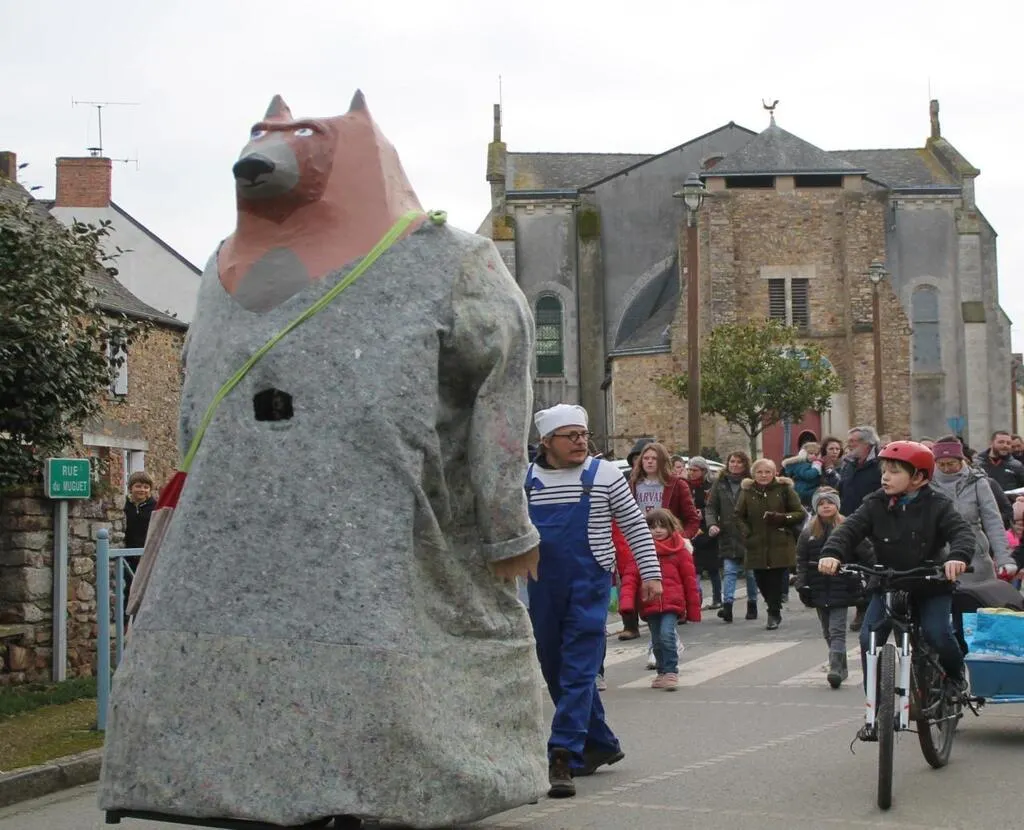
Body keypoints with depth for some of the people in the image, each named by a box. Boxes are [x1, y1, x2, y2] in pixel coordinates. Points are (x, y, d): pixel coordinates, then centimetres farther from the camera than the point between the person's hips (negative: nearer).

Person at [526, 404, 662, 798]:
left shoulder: (603, 474, 1)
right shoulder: (526, 480, 6)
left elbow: (635, 526, 5)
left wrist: (651, 573, 2)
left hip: (589, 587, -4)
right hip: (542, 589, 4)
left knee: (578, 673, -10)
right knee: (555, 673, 11)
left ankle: (563, 758, -13)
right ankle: (601, 745, 27)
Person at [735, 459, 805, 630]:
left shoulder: (784, 489, 2)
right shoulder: (747, 491, 8)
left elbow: (800, 514, 3)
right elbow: (739, 516, 16)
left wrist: (780, 518, -11)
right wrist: (746, 531, 0)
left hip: (780, 546, -2)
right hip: (756, 547, 2)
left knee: (775, 582, -9)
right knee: (761, 581, 1)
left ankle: (774, 614, 6)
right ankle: (775, 611, 25)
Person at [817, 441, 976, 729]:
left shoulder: (937, 505, -9)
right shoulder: (875, 504, -4)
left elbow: (962, 531, -20)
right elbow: (850, 529, -14)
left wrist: (958, 556, -43)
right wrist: (832, 553, -35)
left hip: (931, 585, -2)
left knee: (937, 633, -21)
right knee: (869, 639, -15)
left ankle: (955, 676, 14)